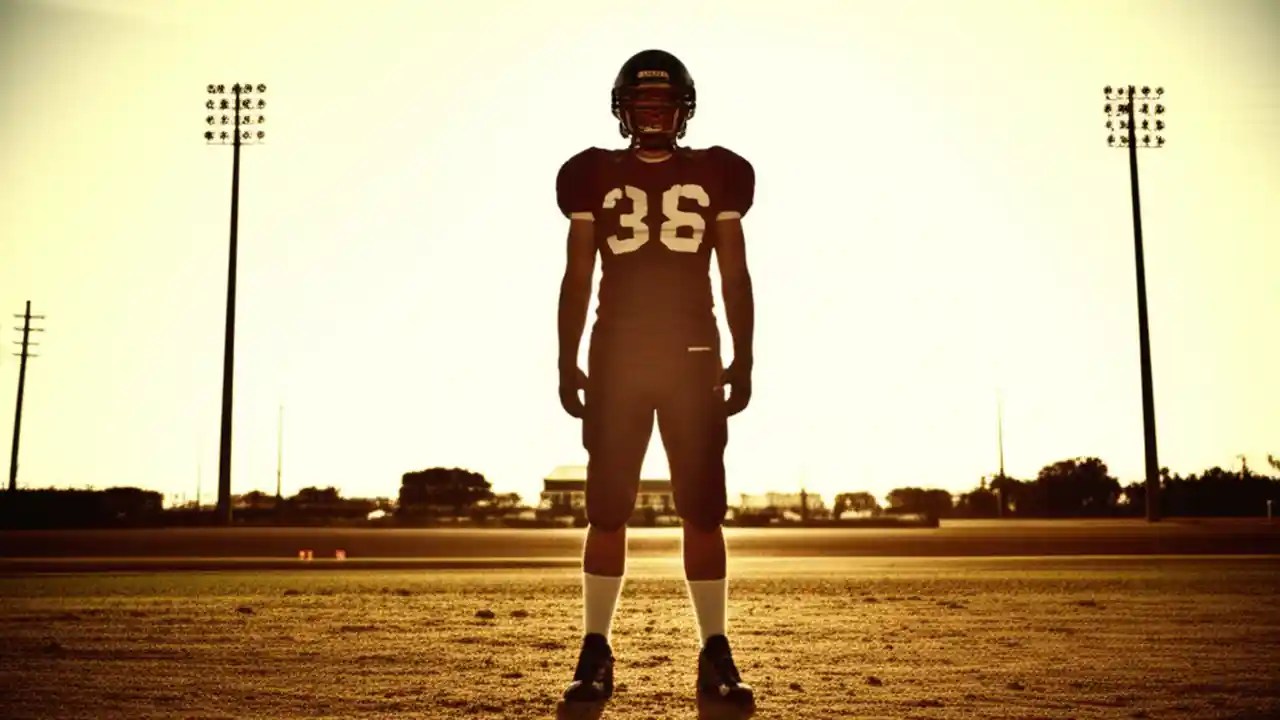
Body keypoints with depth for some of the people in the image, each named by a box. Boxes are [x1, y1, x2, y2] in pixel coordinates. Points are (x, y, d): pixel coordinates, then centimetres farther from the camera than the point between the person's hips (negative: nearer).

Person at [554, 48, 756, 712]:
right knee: (607, 509, 0)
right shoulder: (596, 177, 8)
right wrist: (567, 364, -1)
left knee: (704, 509, 0)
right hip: (615, 357, 0)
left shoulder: (715, 175, 8)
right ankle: (595, 654, 8)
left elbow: (735, 277, 7)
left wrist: (742, 362, 0)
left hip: (694, 358, 0)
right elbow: (577, 277, 6)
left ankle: (716, 658, 6)